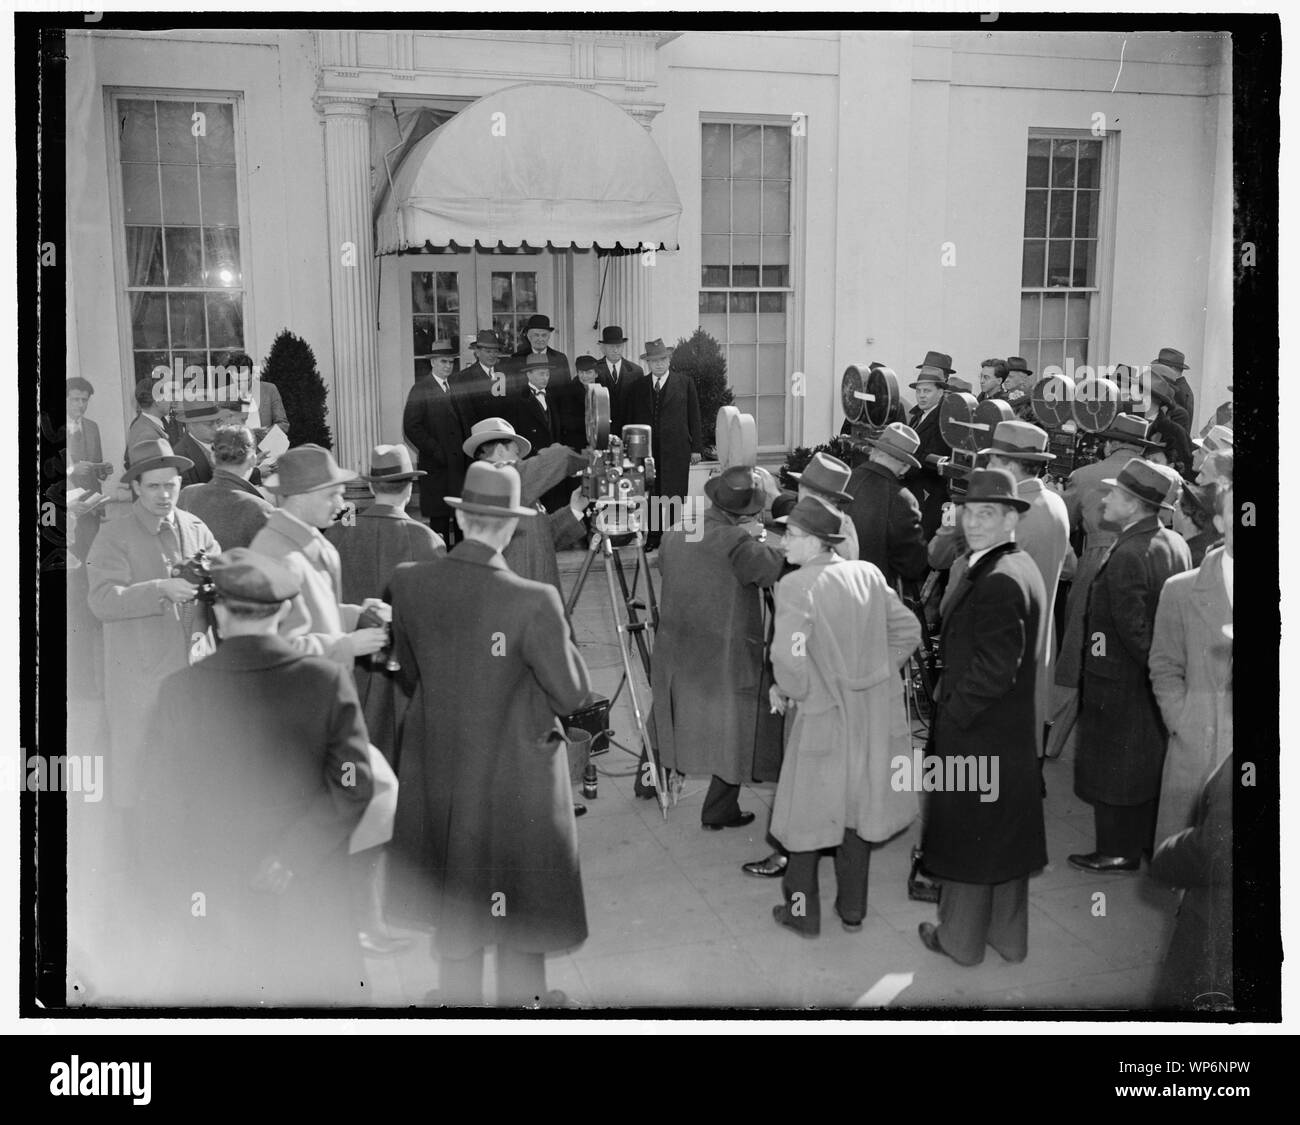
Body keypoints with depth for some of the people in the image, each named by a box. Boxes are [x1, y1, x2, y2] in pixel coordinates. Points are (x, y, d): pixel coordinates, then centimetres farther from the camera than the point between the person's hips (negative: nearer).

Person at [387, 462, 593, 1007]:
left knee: (456, 900, 22)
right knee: (520, 900, 16)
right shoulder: (533, 601, -24)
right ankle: (522, 994, 30)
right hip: (516, 773, -4)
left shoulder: (409, 582, -10)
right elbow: (571, 695, -15)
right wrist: (560, 636, -1)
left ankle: (459, 992, 36)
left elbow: (409, 676, 4)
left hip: (438, 768, 5)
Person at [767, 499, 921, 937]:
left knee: (808, 815, 11)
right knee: (856, 809, 18)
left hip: (824, 716, -5)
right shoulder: (868, 574, 0)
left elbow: (788, 654, -28)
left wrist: (788, 689, -9)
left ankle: (802, 911, 21)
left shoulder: (796, 586, -18)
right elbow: (908, 629, 6)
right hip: (874, 713, 6)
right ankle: (852, 908, 30)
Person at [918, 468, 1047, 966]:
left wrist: (950, 714, -13)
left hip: (975, 736, -9)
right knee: (1006, 836, 19)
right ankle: (1009, 935, 33)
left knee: (966, 837, 7)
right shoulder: (1023, 568, 7)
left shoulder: (998, 581, -23)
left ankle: (961, 939, 22)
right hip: (1015, 733, 9)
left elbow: (994, 670, -25)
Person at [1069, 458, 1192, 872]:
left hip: (1121, 683, -9)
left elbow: (1133, 626, -24)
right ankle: (1149, 842, 32)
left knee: (1113, 769, 5)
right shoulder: (1176, 544, 3)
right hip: (1155, 681, 9)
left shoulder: (1127, 555, -25)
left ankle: (1118, 851, 16)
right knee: (1150, 766, 19)